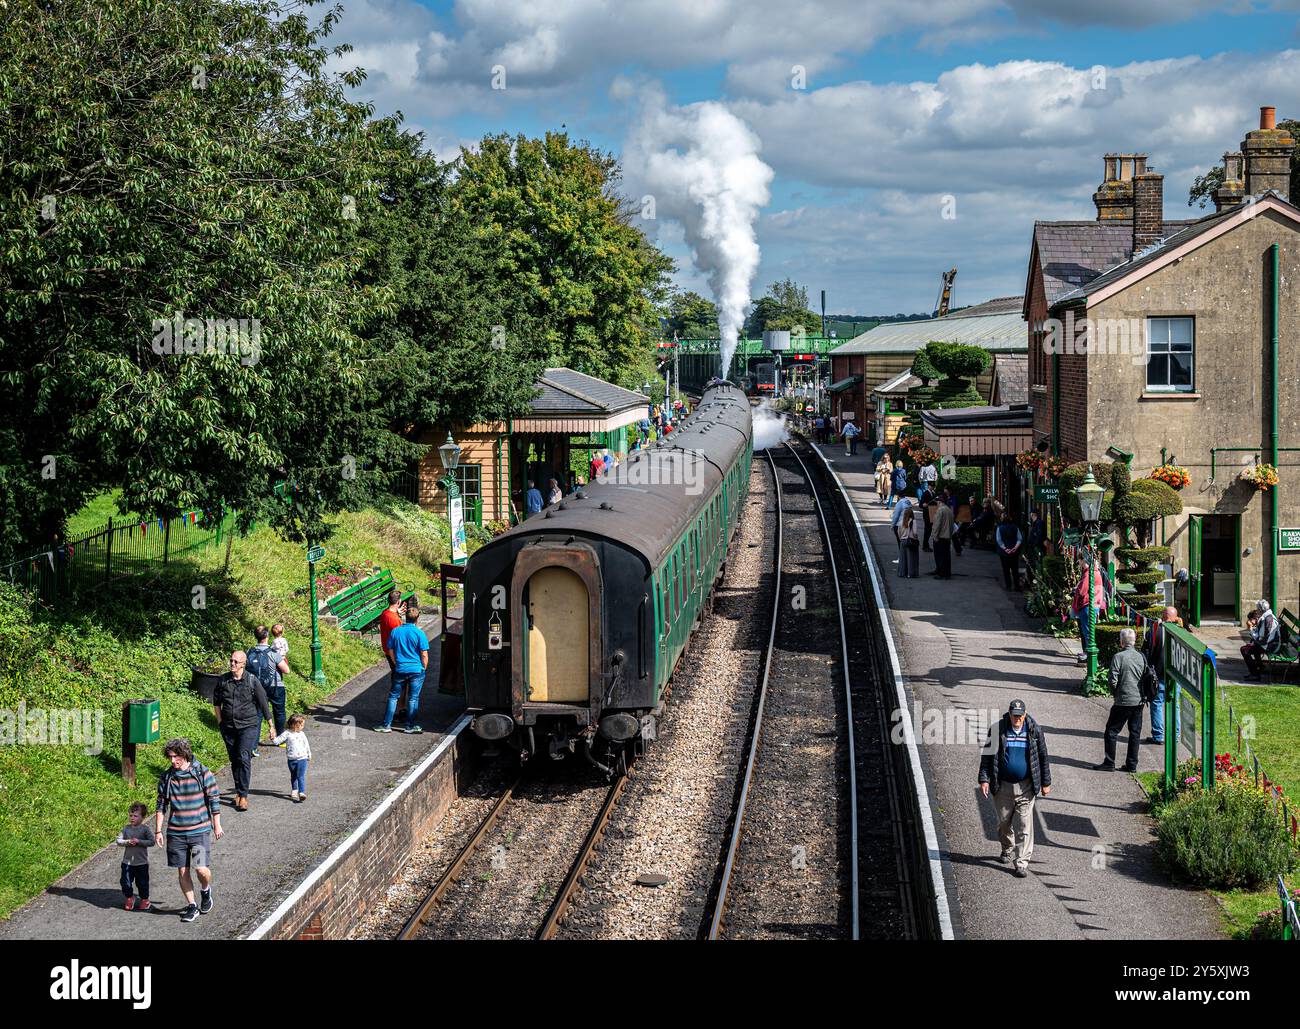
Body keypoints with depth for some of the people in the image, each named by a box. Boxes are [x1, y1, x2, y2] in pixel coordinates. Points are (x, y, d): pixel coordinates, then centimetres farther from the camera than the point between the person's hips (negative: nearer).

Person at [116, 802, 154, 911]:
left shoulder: (145, 829, -8)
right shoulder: (126, 828, 1)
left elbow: (151, 842, -15)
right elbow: (119, 841, -1)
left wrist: (139, 841, -22)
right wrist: (127, 842, -19)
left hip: (141, 862, -3)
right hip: (127, 861, 3)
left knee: (142, 883, 8)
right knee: (125, 882, 4)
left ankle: (144, 899, 28)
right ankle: (130, 898, 28)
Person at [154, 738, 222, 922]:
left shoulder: (203, 774, -6)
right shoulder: (166, 777, 3)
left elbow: (214, 801, 0)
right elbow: (161, 805, 9)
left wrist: (217, 825, 1)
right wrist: (158, 831, 6)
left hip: (200, 831, -3)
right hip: (176, 833, 3)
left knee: (201, 869, -12)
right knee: (182, 871, 5)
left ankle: (205, 889, 20)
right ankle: (191, 906, 18)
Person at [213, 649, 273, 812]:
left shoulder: (253, 681, -8)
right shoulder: (224, 680, 0)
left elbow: (263, 704, -2)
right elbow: (216, 701, 18)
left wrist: (271, 726, 0)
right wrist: (219, 721, 11)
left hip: (248, 725, -4)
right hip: (228, 727, 4)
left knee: (244, 758, -14)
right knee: (234, 760, 11)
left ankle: (243, 795, -13)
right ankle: (238, 791, 25)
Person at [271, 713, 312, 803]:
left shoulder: (302, 734, 2)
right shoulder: (287, 733, -6)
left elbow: (306, 745, 14)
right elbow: (278, 741, -7)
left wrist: (309, 755, 23)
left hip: (302, 759, -1)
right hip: (291, 759, 1)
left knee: (301, 777, -11)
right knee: (293, 776, 17)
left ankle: (302, 793, -18)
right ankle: (294, 791, 34)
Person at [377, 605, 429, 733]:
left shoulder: (395, 631, -1)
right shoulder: (419, 633, -11)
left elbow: (391, 651, 6)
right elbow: (424, 655, -9)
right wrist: (424, 668, 6)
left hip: (400, 670, 3)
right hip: (416, 670, -3)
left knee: (393, 696, 11)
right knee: (414, 698, 7)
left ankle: (386, 724, 11)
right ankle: (410, 725, 10)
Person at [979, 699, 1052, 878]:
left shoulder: (1034, 730, -1)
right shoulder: (998, 729, -3)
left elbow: (1043, 757, 7)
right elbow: (987, 755, 2)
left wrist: (1046, 783, 8)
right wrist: (984, 779, -5)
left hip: (1025, 787, -1)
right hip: (1003, 787, 1)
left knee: (1024, 826, -6)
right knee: (1004, 822, 14)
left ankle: (1022, 862, -2)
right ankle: (1007, 849, 39)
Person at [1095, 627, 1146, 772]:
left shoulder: (1118, 657, -12)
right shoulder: (1141, 656, 3)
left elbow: (1113, 680, -14)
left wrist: (1115, 694, 3)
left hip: (1123, 701, -5)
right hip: (1139, 700, 5)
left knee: (1112, 731, 5)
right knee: (1135, 733, 11)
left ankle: (1109, 763, 5)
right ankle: (1132, 764, 14)